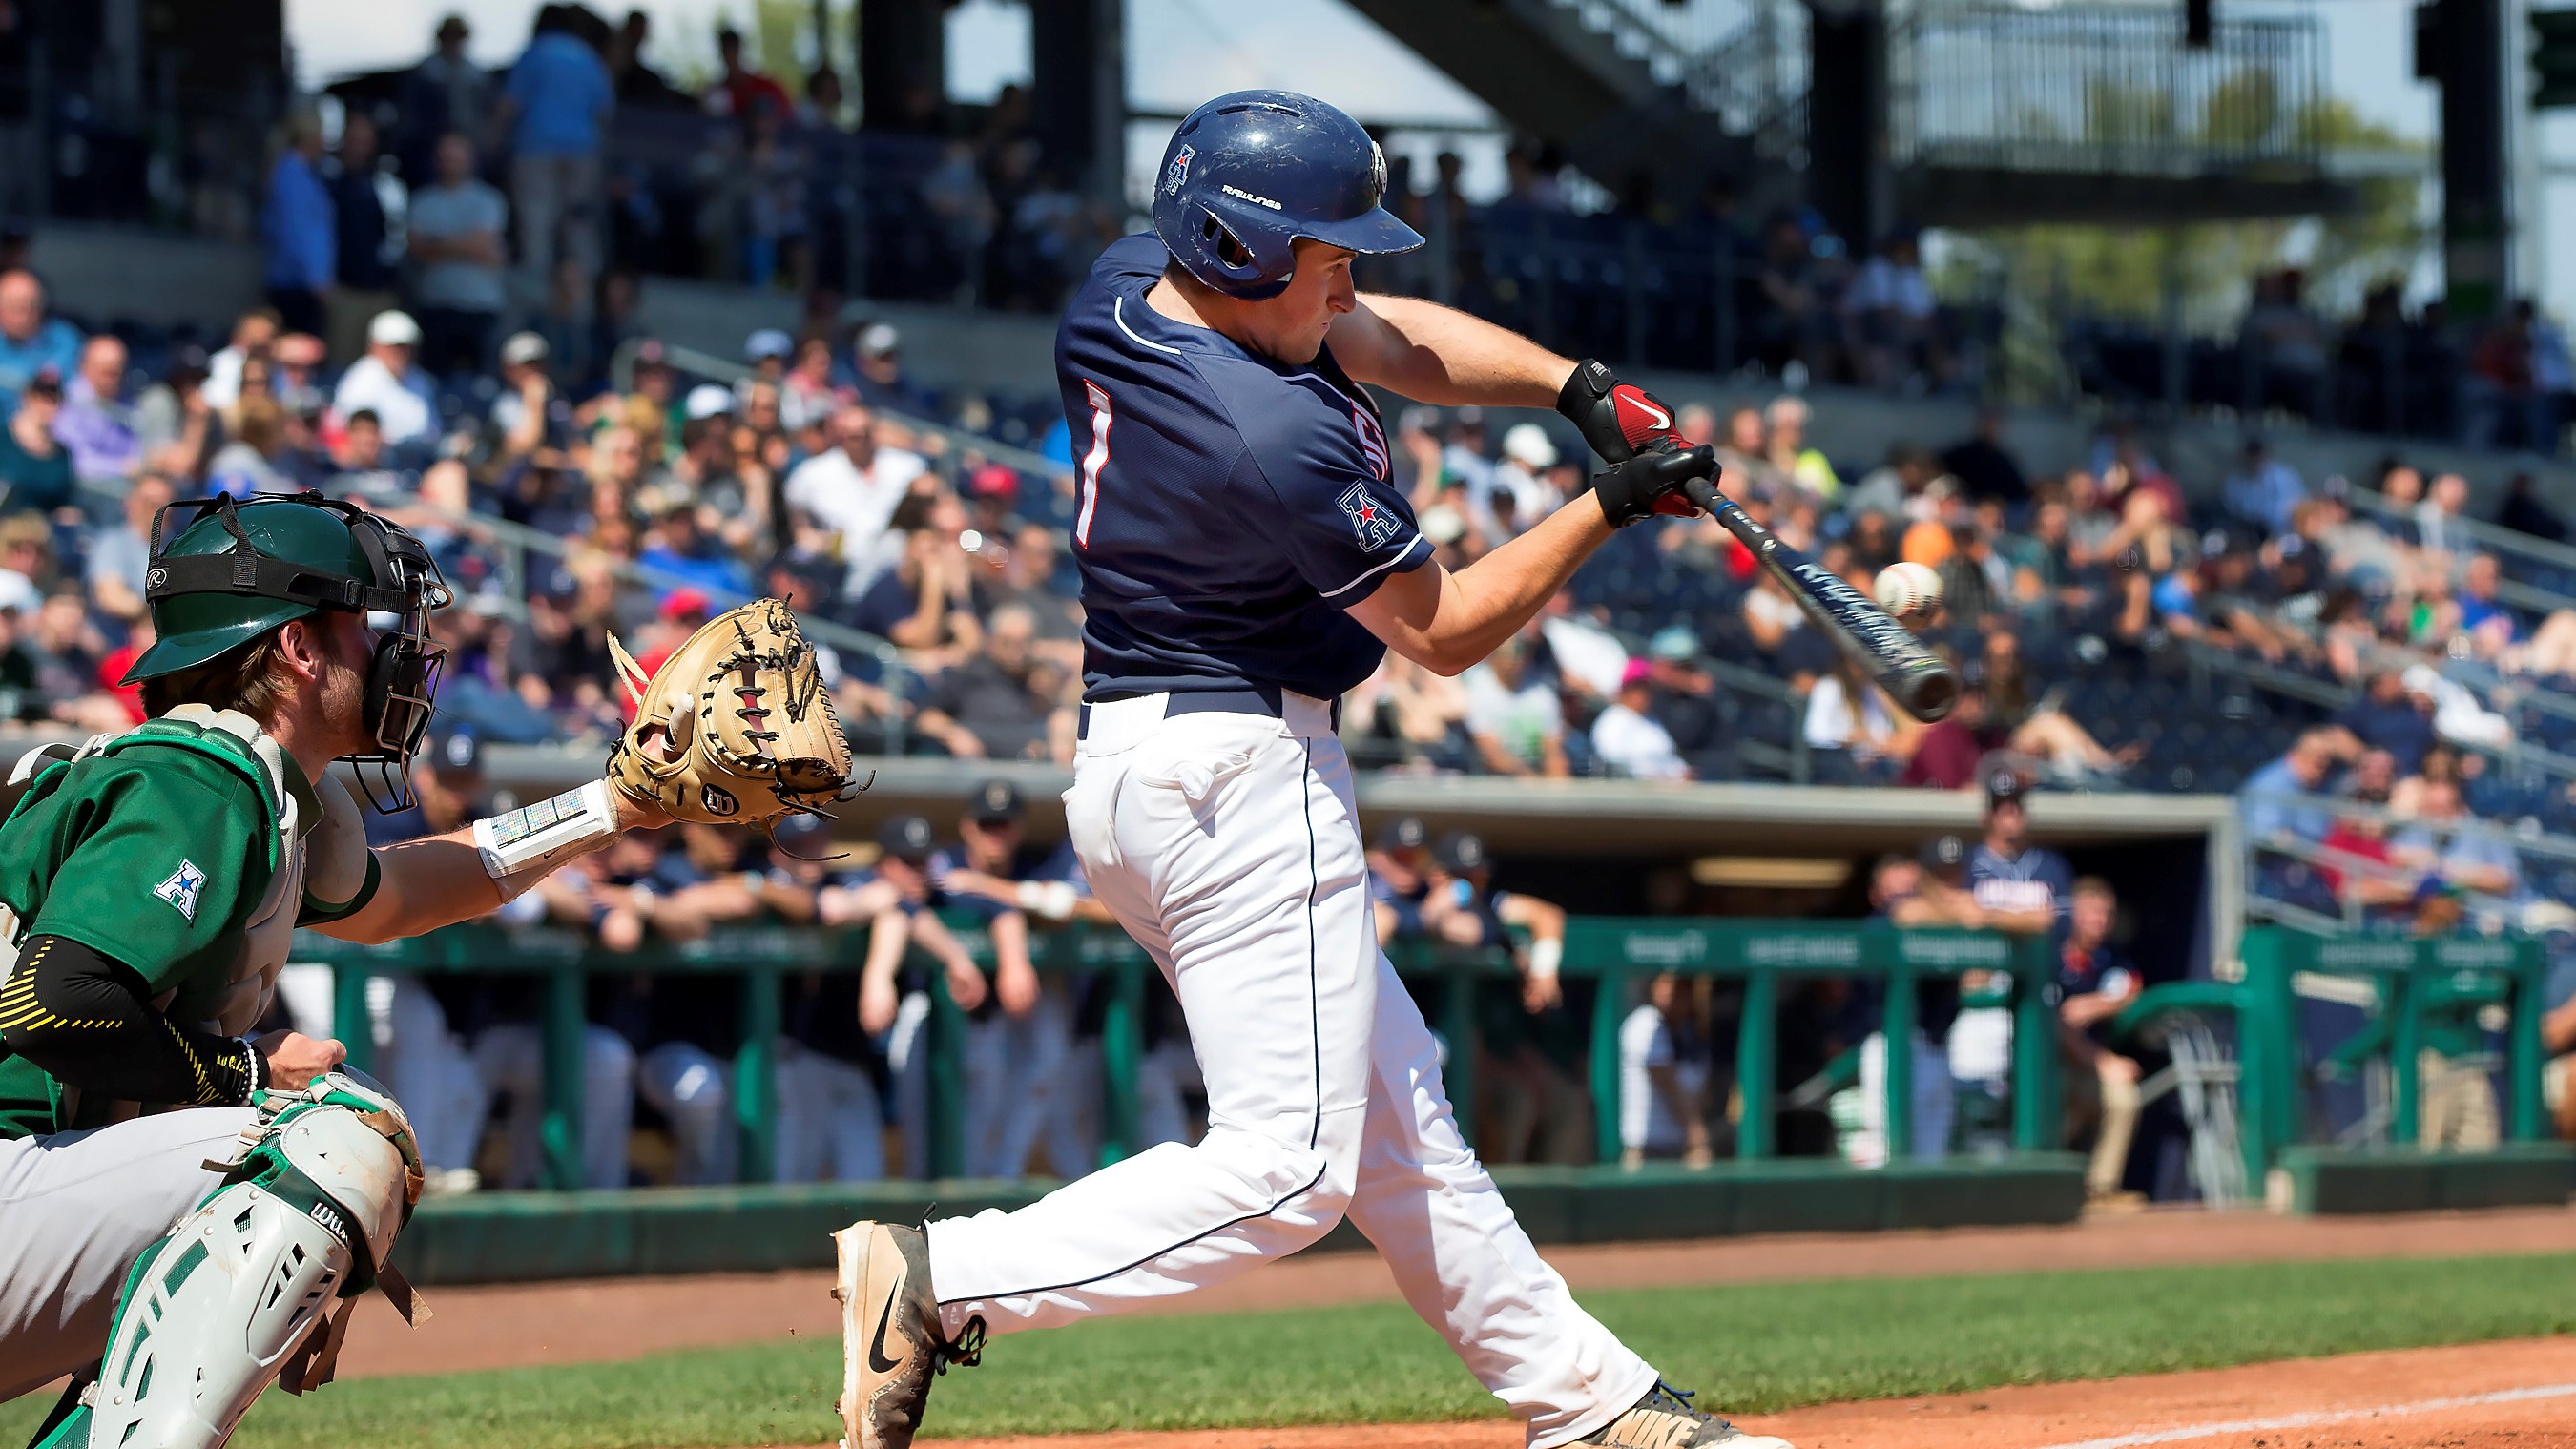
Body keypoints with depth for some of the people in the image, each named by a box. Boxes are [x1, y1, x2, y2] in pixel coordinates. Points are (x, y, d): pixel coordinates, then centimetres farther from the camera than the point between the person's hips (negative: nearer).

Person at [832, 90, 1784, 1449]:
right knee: (1287, 1171, -9)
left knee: (1394, 1119, 16)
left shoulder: (1123, 287, 1)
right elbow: (1440, 629, -11)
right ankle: (941, 1277, -13)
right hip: (1239, 776, -11)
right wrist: (1606, 507, -4)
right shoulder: (1279, 442, -26)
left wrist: (1575, 385, -2)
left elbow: (1395, 341, 12)